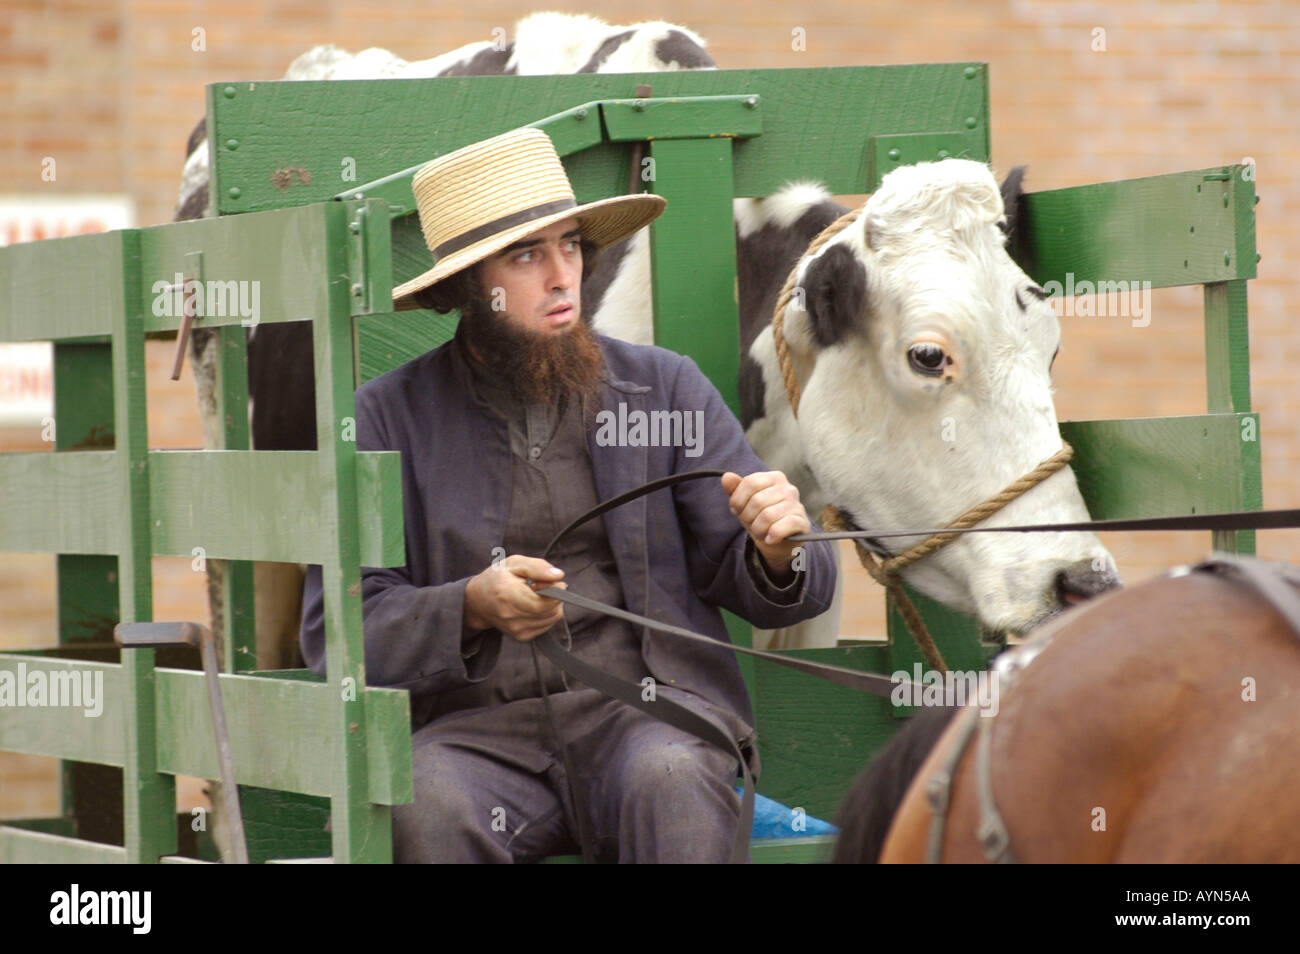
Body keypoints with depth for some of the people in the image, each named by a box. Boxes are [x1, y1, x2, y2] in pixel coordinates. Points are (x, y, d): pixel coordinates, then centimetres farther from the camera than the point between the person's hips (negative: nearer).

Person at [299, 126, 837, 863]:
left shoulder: (666, 387, 12)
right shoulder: (389, 417, 9)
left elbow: (777, 589, 12)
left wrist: (778, 548, -13)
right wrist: (474, 607, -18)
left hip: (650, 712, 0)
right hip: (478, 726, 0)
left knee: (668, 780, -35)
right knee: (427, 807, -35)